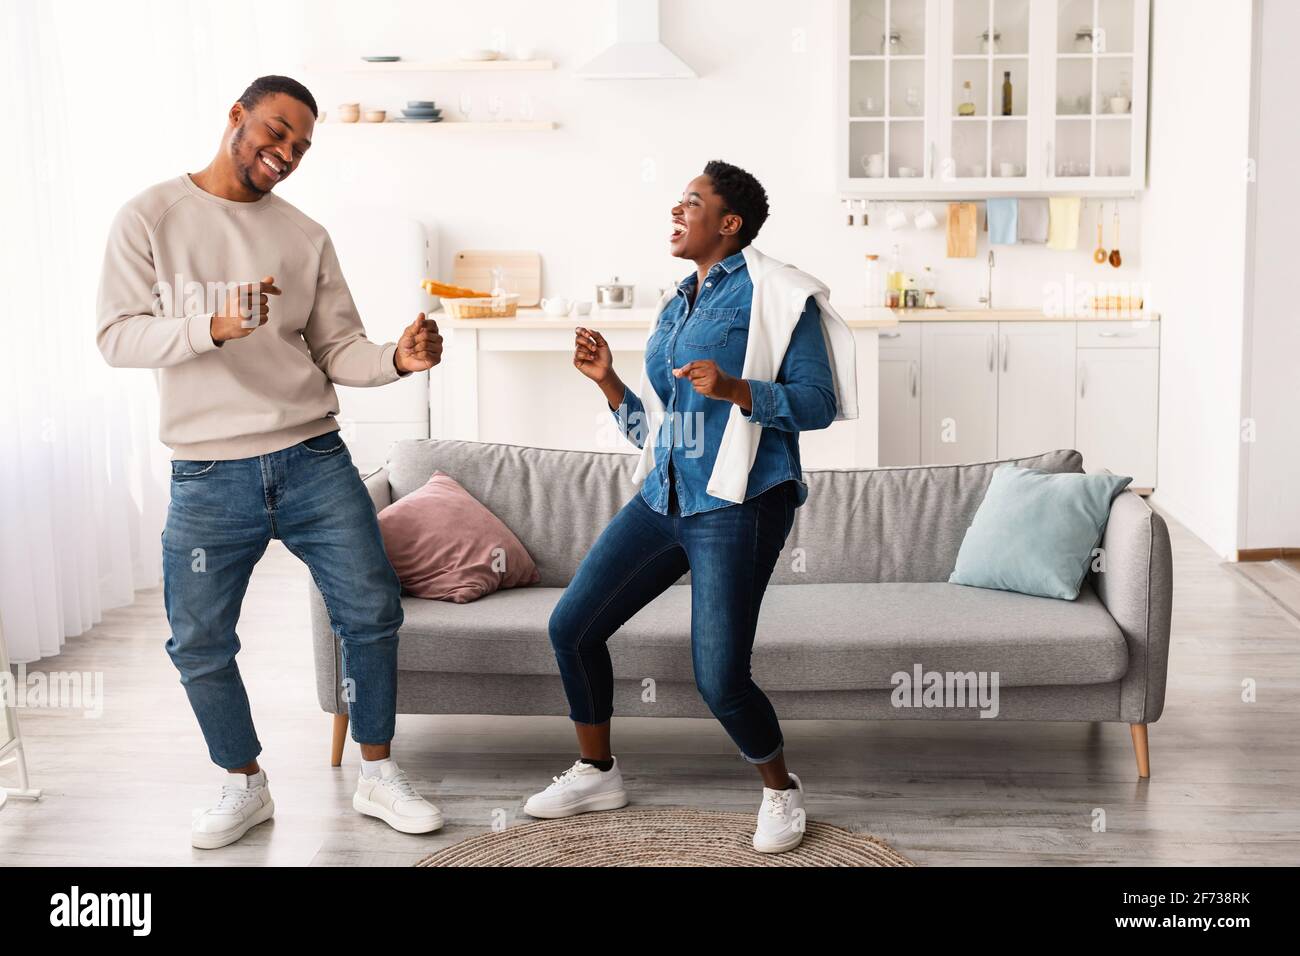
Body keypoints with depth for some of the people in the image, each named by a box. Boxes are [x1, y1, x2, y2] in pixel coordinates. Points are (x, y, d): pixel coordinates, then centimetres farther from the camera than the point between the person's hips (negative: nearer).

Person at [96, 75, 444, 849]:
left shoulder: (306, 238, 8)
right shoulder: (151, 217, 0)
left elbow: (337, 350, 6)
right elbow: (117, 336, -8)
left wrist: (397, 358, -16)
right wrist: (212, 326, -25)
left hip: (313, 459, 2)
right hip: (209, 476, -2)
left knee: (372, 610, 0)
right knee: (200, 643, 4)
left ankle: (379, 776, 19)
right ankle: (246, 785, 27)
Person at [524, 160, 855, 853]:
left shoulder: (769, 293, -5)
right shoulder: (673, 308, 18)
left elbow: (818, 402, -11)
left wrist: (733, 389, -25)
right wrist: (606, 380, 5)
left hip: (737, 503, -8)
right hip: (665, 497, 8)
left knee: (719, 678, -14)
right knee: (572, 626, 6)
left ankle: (781, 791, 15)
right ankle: (596, 772, 27)